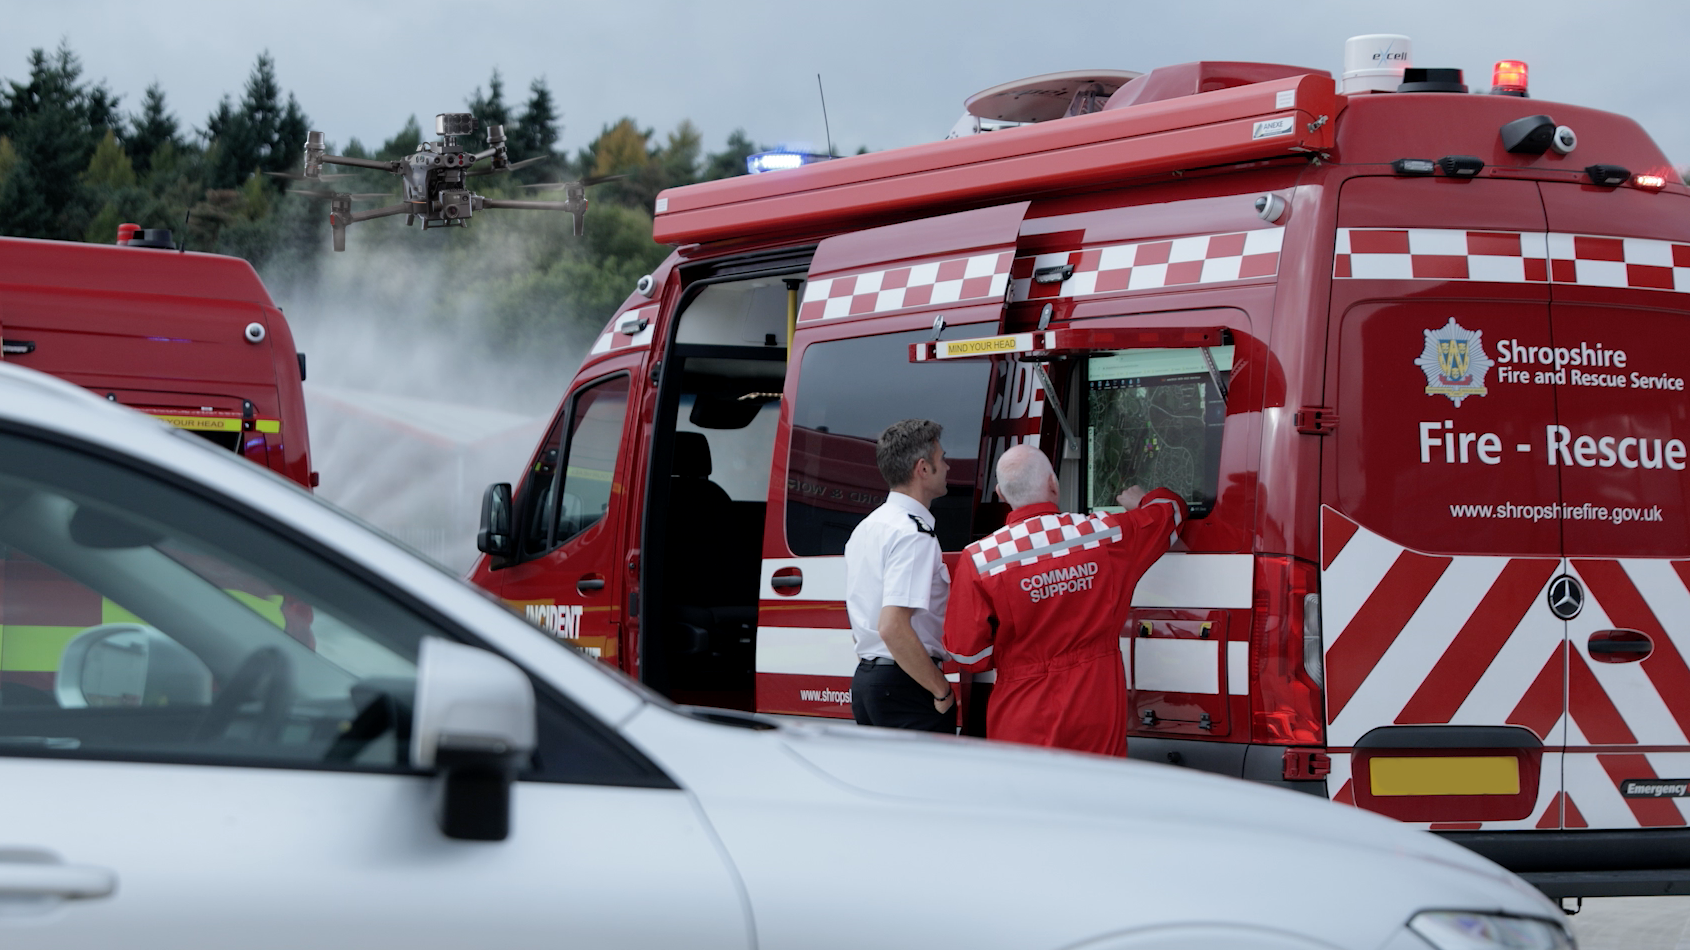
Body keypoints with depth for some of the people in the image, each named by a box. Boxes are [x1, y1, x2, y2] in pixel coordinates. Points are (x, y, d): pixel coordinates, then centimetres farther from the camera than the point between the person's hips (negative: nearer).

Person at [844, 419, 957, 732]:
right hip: (907, 686, -10)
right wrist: (942, 690, -17)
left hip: (864, 680, 10)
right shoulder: (914, 535, -15)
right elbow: (893, 627, -24)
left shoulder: (866, 528, 16)